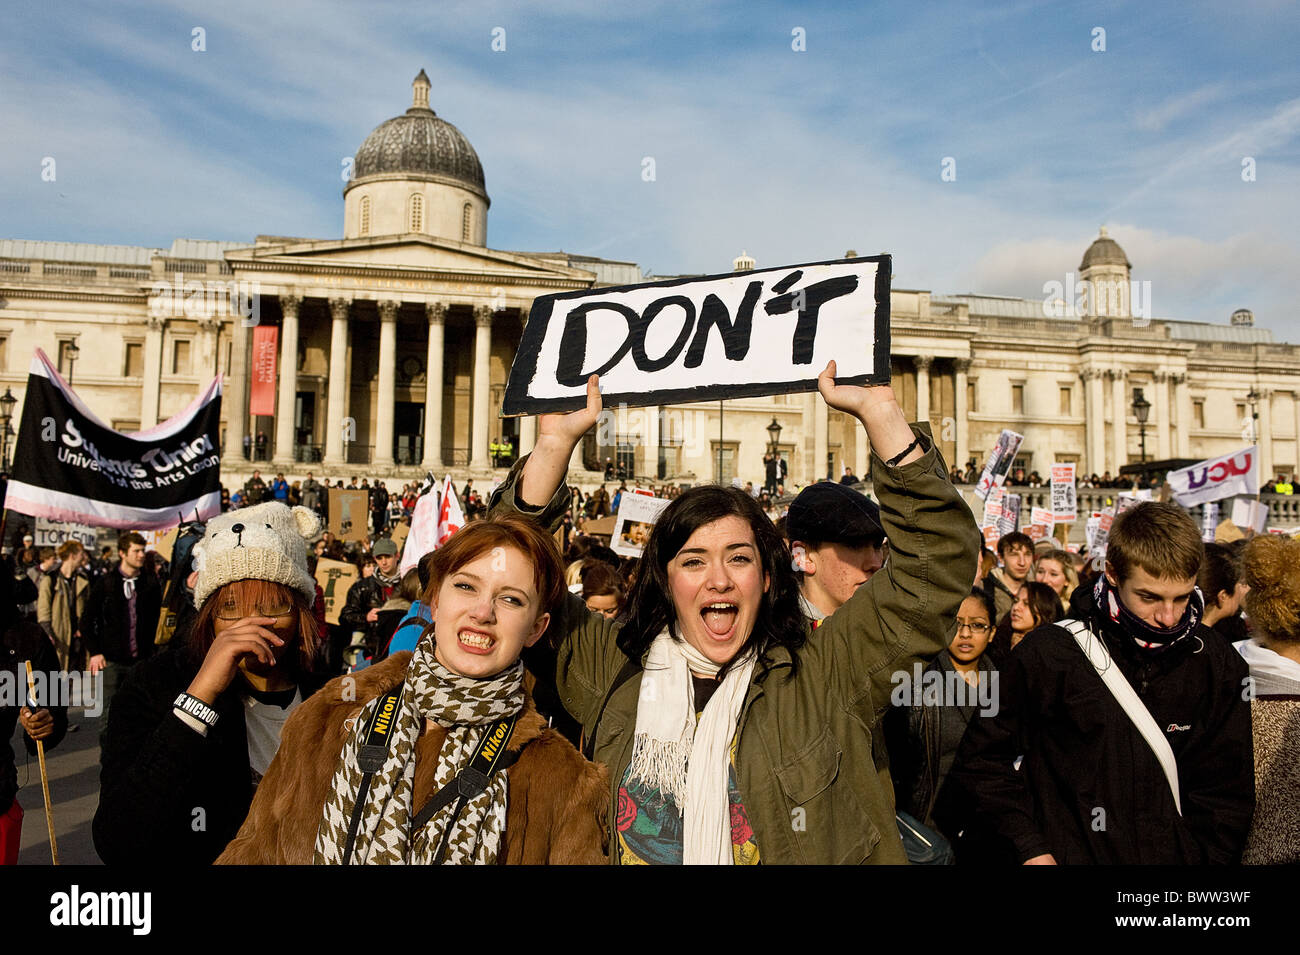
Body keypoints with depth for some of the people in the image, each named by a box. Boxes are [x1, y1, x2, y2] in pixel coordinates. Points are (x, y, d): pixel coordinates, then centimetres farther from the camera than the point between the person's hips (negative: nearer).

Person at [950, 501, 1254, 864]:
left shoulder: (1217, 663, -3)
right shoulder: (1047, 654, -12)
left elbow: (1227, 786, 3)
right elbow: (983, 759, -6)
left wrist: (1206, 855, -9)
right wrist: (1030, 849, -12)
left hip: (1173, 855, 3)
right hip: (1069, 854, -2)